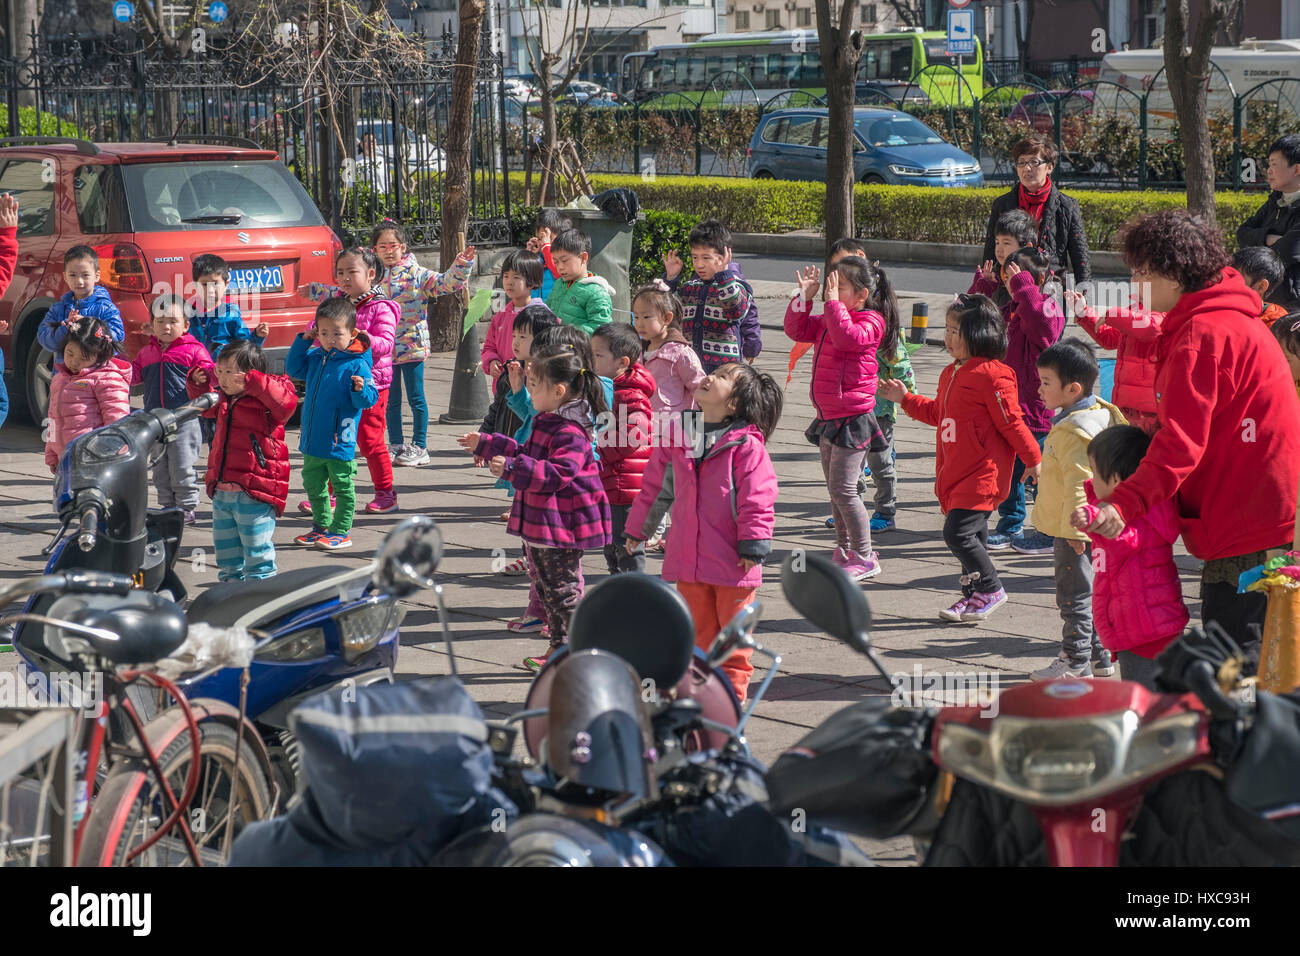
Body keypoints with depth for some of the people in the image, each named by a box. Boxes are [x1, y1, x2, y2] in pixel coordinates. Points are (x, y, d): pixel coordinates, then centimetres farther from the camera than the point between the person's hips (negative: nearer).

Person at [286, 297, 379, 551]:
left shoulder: (357, 365, -15)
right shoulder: (315, 358, 4)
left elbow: (369, 399, -14)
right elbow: (294, 368, 18)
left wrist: (360, 389, -36)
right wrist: (303, 341, 7)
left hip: (340, 442, -7)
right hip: (313, 440, 7)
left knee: (342, 486, 4)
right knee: (313, 483, 19)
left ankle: (341, 532, 14)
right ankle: (321, 527, 33)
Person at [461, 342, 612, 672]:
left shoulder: (571, 432, -22)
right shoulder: (547, 422, 12)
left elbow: (558, 473, -31)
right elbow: (529, 455, 27)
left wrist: (512, 467, -38)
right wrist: (486, 445, 31)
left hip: (563, 526, -11)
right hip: (540, 522, 11)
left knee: (563, 589, -3)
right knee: (547, 586, 17)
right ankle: (558, 648, 26)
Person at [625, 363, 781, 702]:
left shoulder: (746, 445, -10)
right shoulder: (676, 439, 6)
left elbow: (757, 499, -12)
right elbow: (655, 486, 16)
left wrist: (752, 546, -15)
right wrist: (637, 530, 22)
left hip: (732, 562, -5)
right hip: (689, 559, 5)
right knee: (699, 631, 14)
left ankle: (733, 692, 16)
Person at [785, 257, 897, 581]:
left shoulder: (870, 321, -12)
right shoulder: (828, 320, 13)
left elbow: (848, 337, -31)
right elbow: (797, 330, 17)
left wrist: (834, 301, -26)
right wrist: (805, 296, 5)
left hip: (852, 417, -9)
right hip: (830, 417, 9)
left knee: (843, 488, -11)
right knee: (835, 490, 14)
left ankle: (864, 557, -3)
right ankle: (844, 552, 23)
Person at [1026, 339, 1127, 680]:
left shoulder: (1074, 429, -23)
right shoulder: (1097, 414, 10)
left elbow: (1079, 483, -28)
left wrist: (1074, 527, -26)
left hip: (1073, 533, -10)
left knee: (1075, 595, 0)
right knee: (1090, 593, 18)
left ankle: (1076, 662, 8)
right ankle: (1100, 658, 27)